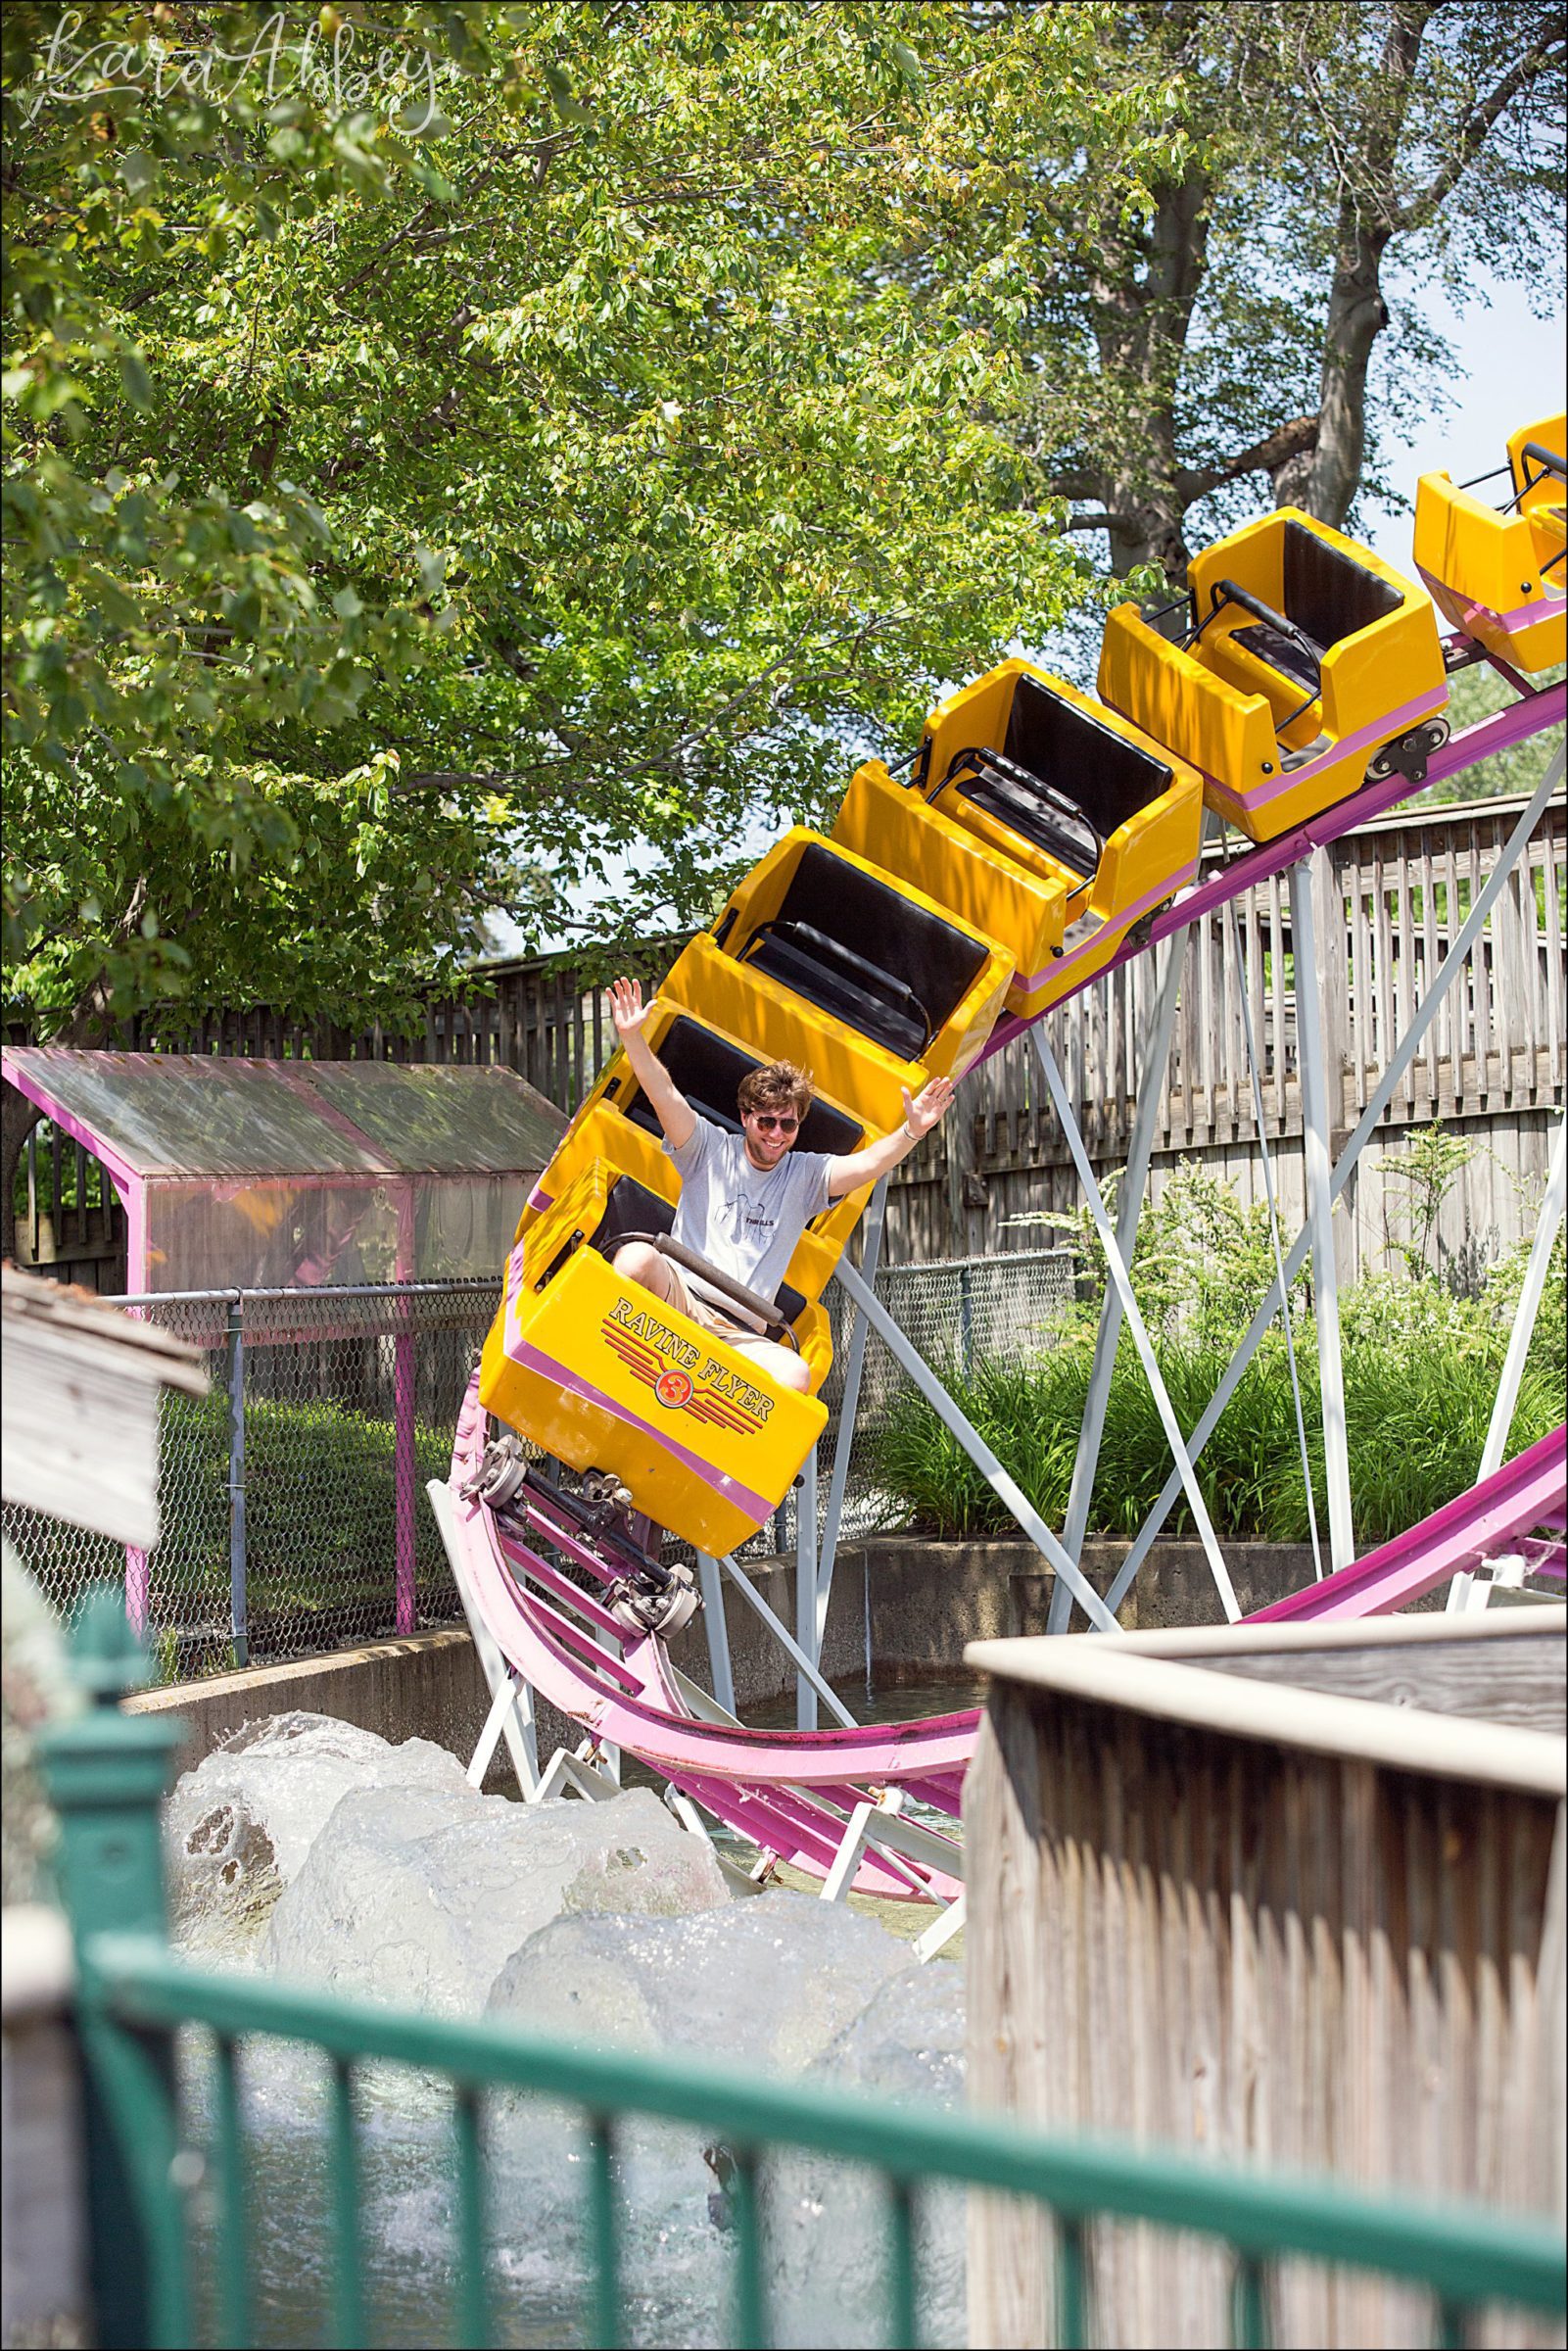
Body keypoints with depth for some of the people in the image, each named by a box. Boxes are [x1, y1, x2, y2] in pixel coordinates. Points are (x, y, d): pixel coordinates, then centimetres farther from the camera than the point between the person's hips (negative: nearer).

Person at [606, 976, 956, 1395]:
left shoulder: (805, 1175, 15)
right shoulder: (711, 1150, 8)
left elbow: (866, 1164, -2)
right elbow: (665, 1096, -6)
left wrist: (911, 1132, -21)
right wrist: (632, 1037, -22)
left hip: (739, 1336, 2)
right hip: (679, 1297, -2)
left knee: (795, 1376, -29)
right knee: (637, 1257, -36)